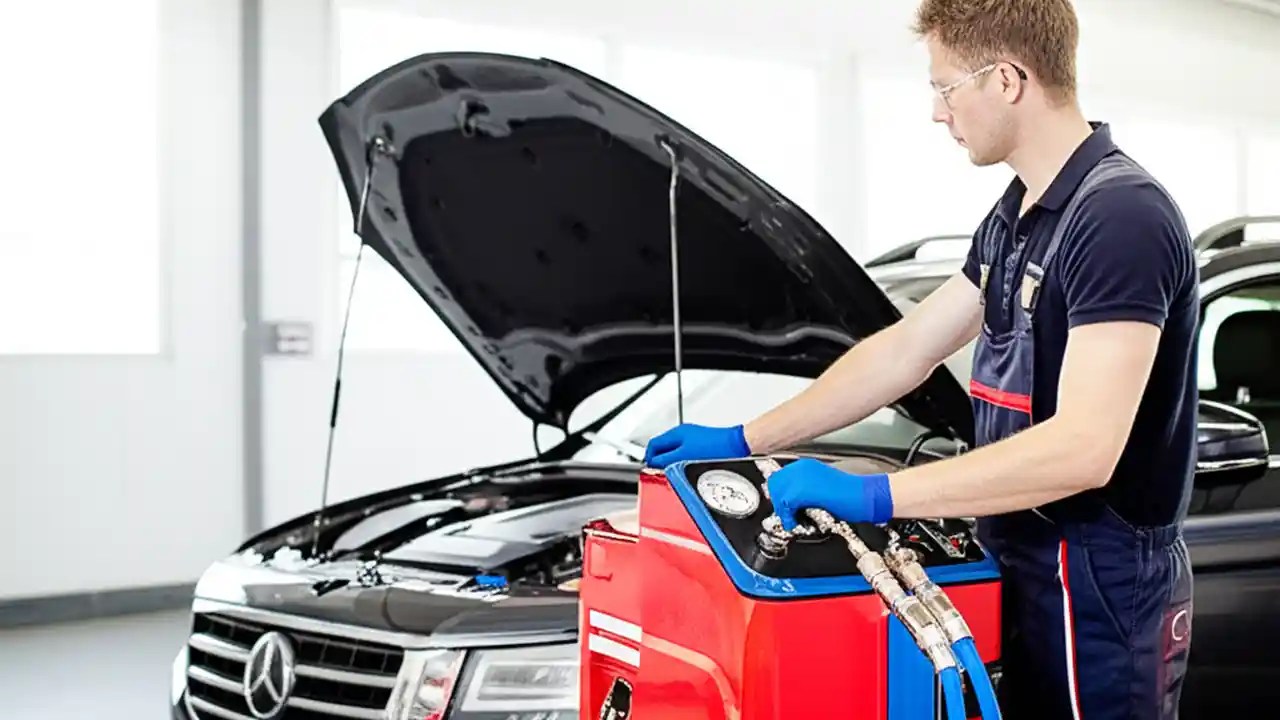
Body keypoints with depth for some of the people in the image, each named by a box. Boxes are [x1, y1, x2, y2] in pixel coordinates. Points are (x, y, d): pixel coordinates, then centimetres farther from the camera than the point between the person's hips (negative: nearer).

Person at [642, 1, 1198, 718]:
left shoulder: (1123, 217, -20)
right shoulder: (1016, 218, 12)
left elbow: (1083, 448, -28)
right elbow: (906, 351, 17)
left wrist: (873, 495, -28)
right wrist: (744, 440, 15)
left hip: (1099, 590, -9)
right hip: (1029, 571, 9)